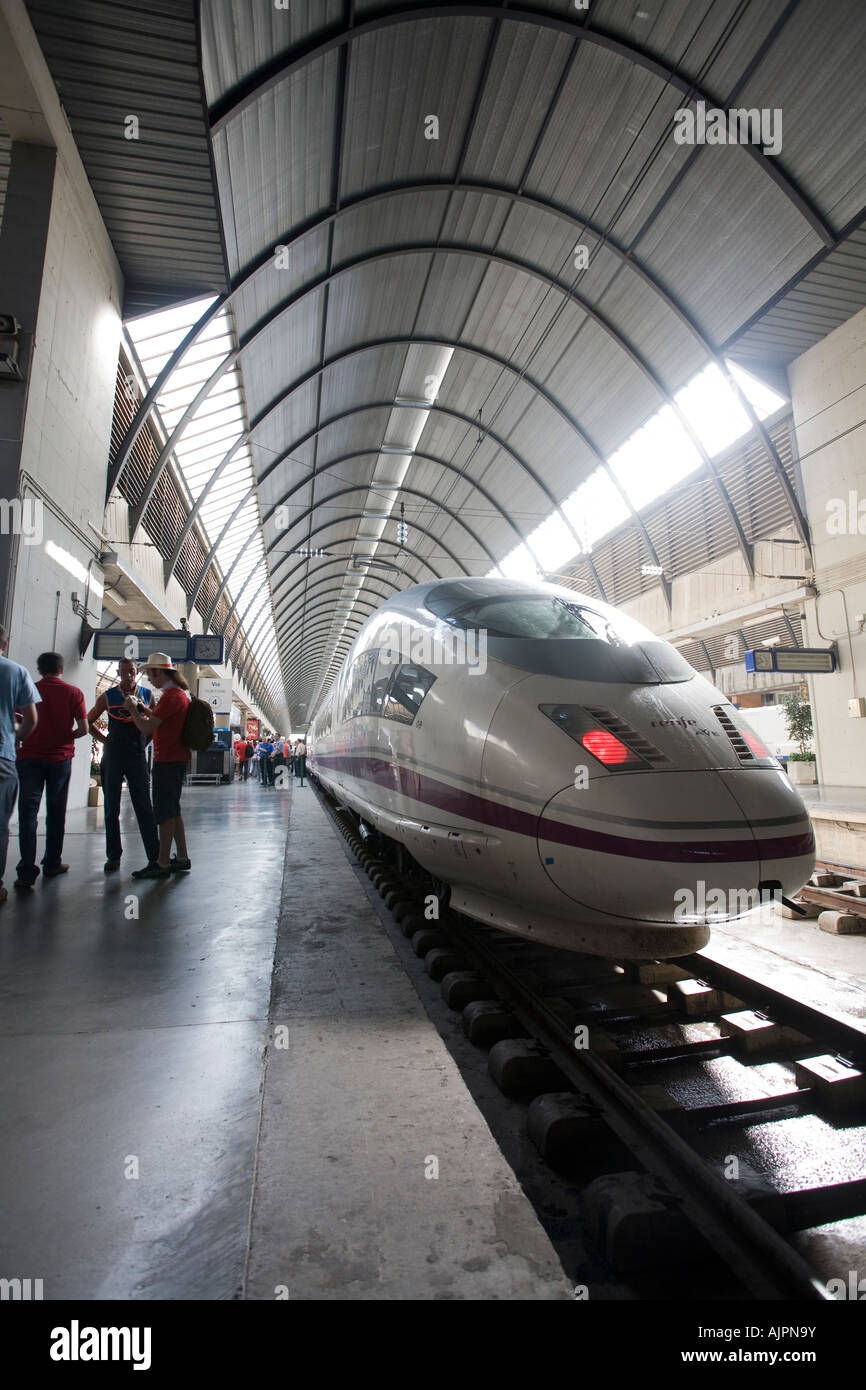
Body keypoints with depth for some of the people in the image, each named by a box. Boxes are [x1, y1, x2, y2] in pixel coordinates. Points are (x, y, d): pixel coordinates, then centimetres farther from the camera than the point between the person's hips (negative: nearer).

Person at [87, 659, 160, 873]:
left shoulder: (146, 694, 5)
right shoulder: (108, 696, 5)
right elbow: (88, 721, 14)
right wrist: (105, 739, 6)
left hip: (138, 756, -1)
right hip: (113, 757, 1)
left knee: (144, 807, -1)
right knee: (112, 808, 7)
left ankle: (155, 855, 0)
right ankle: (113, 855, 16)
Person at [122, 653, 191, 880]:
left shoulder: (171, 696, -17)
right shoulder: (181, 693, 16)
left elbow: (147, 728, -18)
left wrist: (132, 708, -2)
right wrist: (141, 710, 15)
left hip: (168, 761, -10)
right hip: (177, 758, 10)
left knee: (165, 812, -5)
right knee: (173, 810, 14)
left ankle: (162, 863, 0)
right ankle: (182, 858, 20)